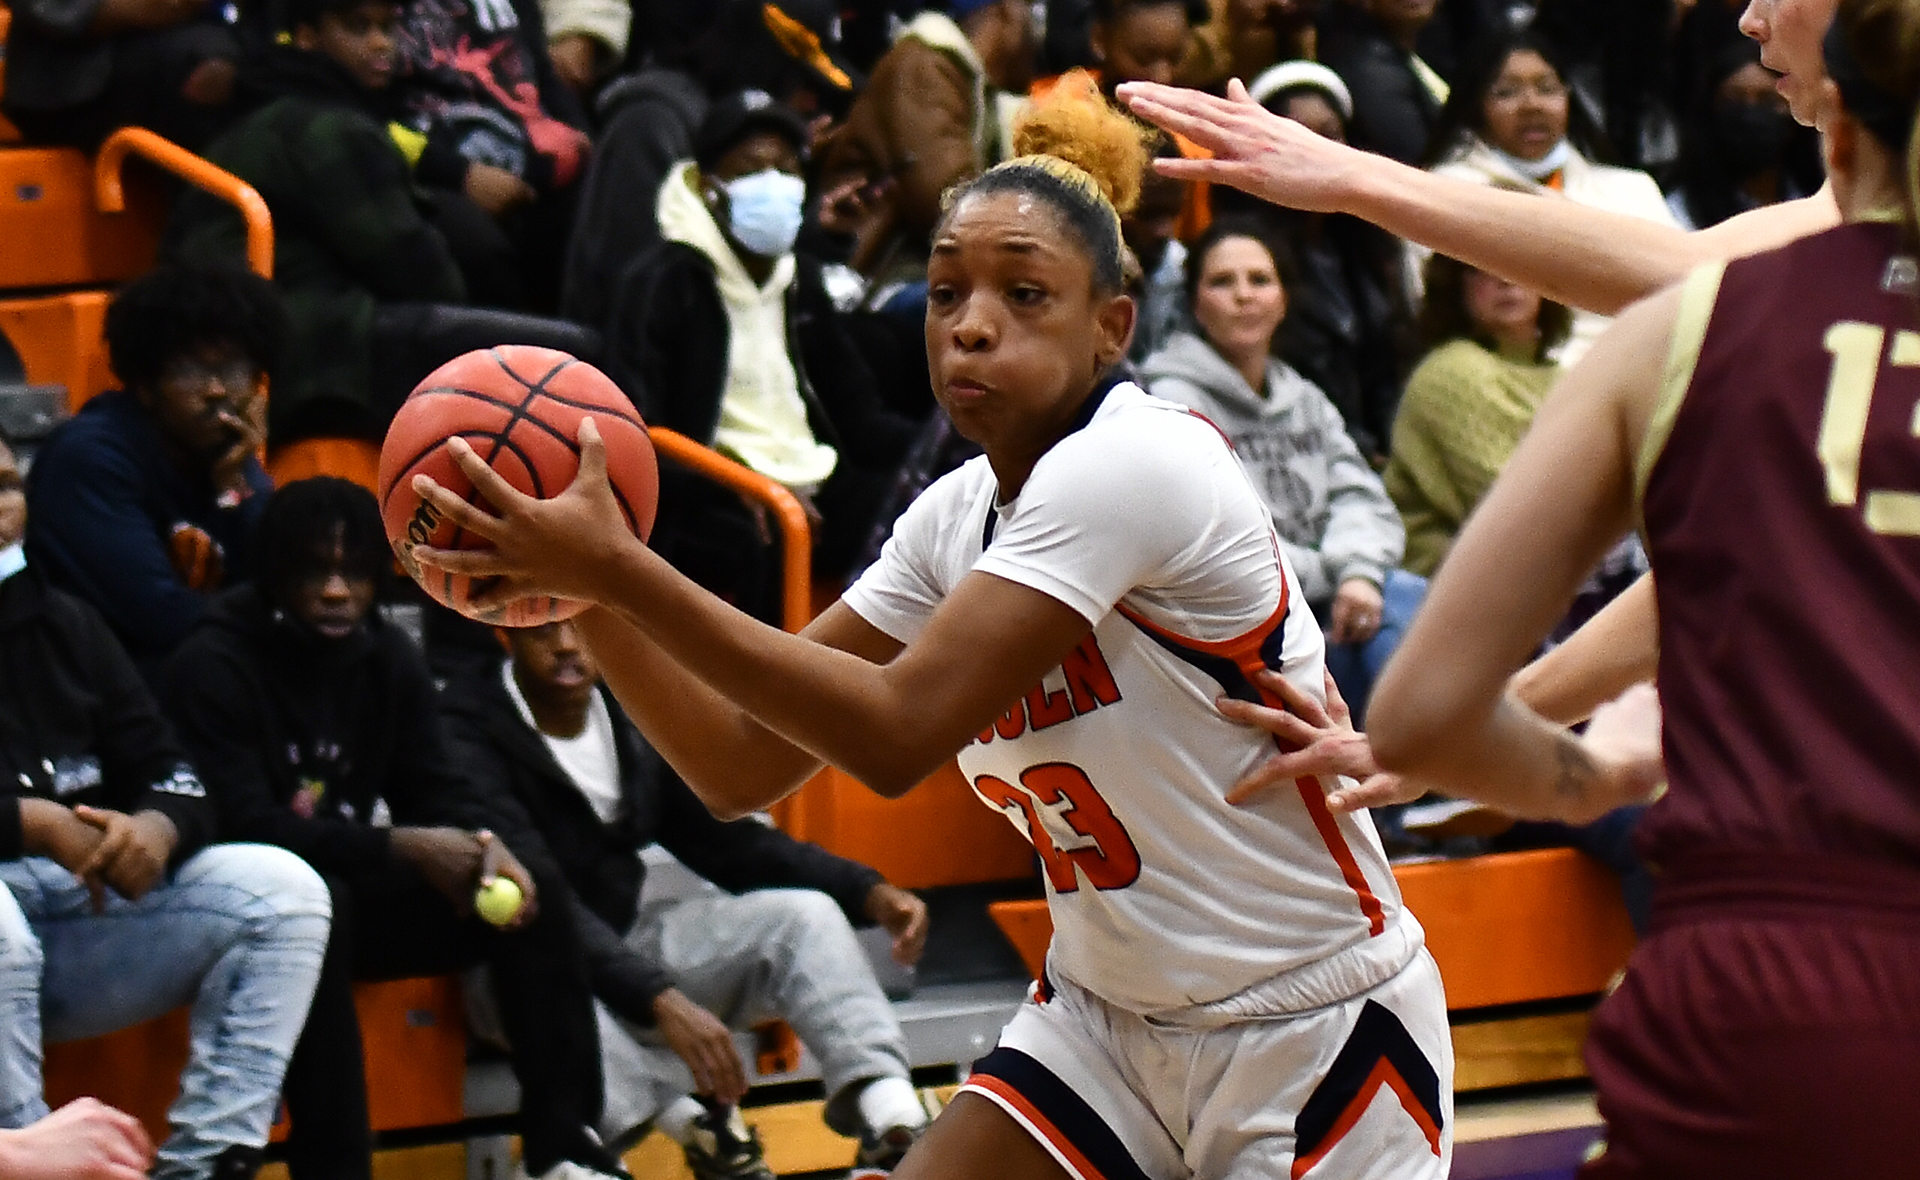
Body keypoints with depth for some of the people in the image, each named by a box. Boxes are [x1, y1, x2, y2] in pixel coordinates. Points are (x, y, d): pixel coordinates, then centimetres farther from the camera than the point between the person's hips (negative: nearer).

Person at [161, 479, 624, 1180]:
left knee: (531, 883, -10)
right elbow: (244, 828, -24)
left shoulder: (389, 656, 6)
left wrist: (486, 840, -18)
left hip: (355, 893, 7)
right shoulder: (214, 666, -16)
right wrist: (403, 848, -29)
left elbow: (435, 787, 7)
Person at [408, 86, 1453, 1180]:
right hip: (1110, 1017, 7)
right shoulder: (957, 516, 4)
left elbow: (897, 732, -27)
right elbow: (741, 762, 4)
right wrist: (585, 590, -11)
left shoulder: (1136, 462, -20)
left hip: (1319, 1036, -7)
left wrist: (623, 571, -27)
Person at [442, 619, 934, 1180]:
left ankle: (897, 1133, -28)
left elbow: (726, 839, 9)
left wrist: (869, 893, -5)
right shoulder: (471, 740, -19)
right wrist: (661, 1001, -40)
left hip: (629, 938, 7)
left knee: (803, 914, -11)